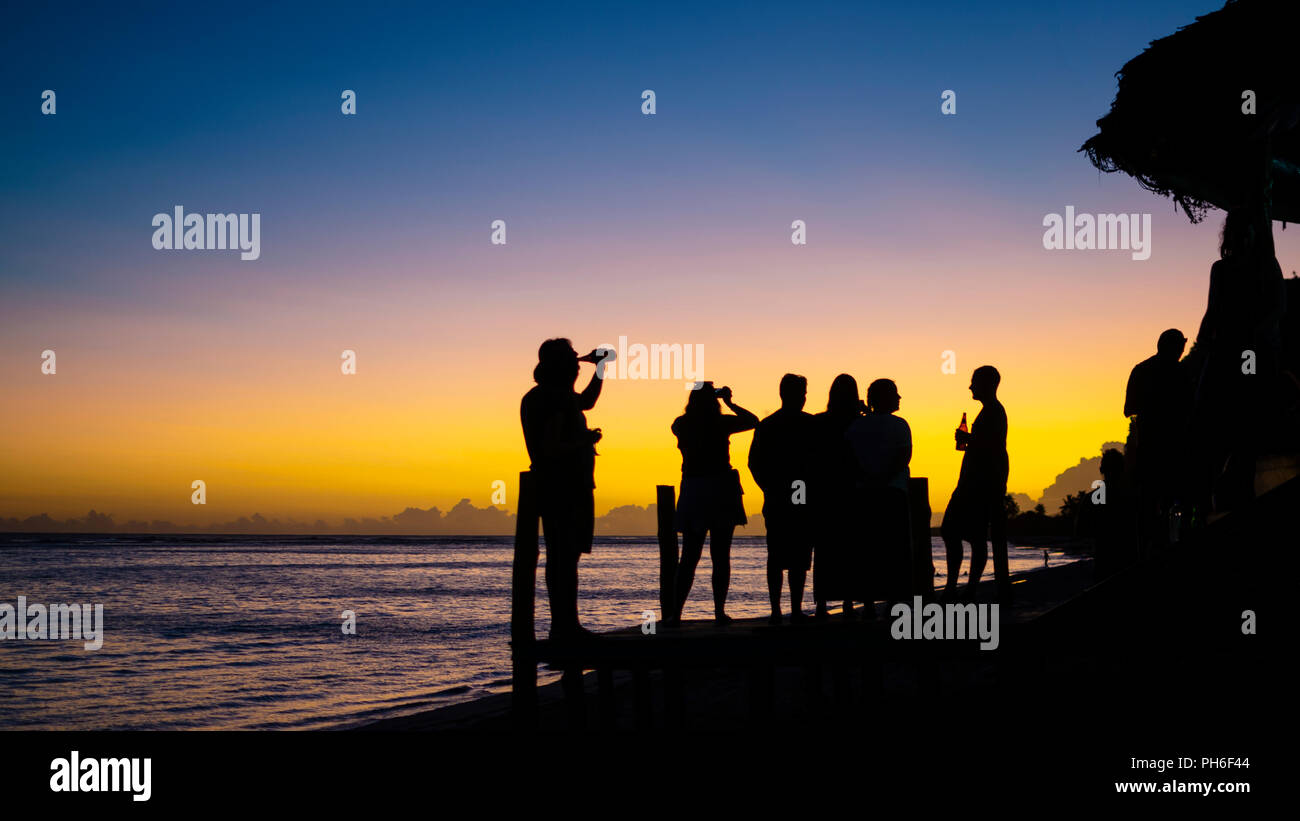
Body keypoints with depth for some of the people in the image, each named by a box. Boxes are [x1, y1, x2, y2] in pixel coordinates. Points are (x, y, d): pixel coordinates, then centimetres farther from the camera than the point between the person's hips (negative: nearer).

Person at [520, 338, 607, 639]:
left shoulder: (536, 397, 15)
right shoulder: (558, 399, -16)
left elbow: (587, 401, 31)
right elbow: (550, 448, -23)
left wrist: (600, 367, 24)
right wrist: (586, 440, -11)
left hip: (548, 487, 10)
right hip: (568, 487, -10)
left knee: (558, 556, 11)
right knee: (567, 556, -9)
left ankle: (560, 623, 13)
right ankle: (566, 623, -10)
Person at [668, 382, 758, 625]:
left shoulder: (681, 424, 1)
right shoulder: (721, 423, -7)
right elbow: (753, 421, 7)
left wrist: (699, 400, 25)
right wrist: (729, 403, 12)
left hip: (692, 492, 3)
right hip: (721, 490, -3)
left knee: (689, 557, 6)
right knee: (720, 556, 3)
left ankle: (676, 612, -3)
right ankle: (719, 612, -1)